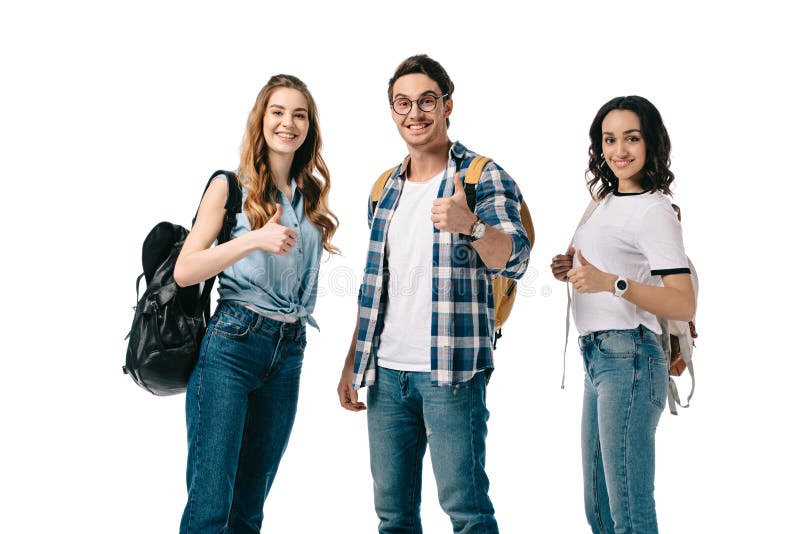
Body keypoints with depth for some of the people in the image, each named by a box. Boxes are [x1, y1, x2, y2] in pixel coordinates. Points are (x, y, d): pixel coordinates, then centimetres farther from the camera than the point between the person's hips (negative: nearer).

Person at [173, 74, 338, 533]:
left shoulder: (312, 194, 14)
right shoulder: (231, 186, 1)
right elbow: (184, 271, -9)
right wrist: (254, 239, -19)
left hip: (289, 350, 5)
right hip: (231, 343, -5)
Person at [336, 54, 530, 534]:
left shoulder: (483, 177, -3)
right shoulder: (386, 188, 14)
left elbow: (514, 259, -18)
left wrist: (470, 225, -39)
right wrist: (352, 365, 14)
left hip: (450, 372, -6)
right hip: (386, 372, 6)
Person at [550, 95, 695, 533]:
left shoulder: (654, 211, -9)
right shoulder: (608, 201, 16)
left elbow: (684, 304, -17)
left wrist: (611, 282, -29)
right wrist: (575, 269, 10)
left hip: (628, 358, -9)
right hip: (597, 357, 9)